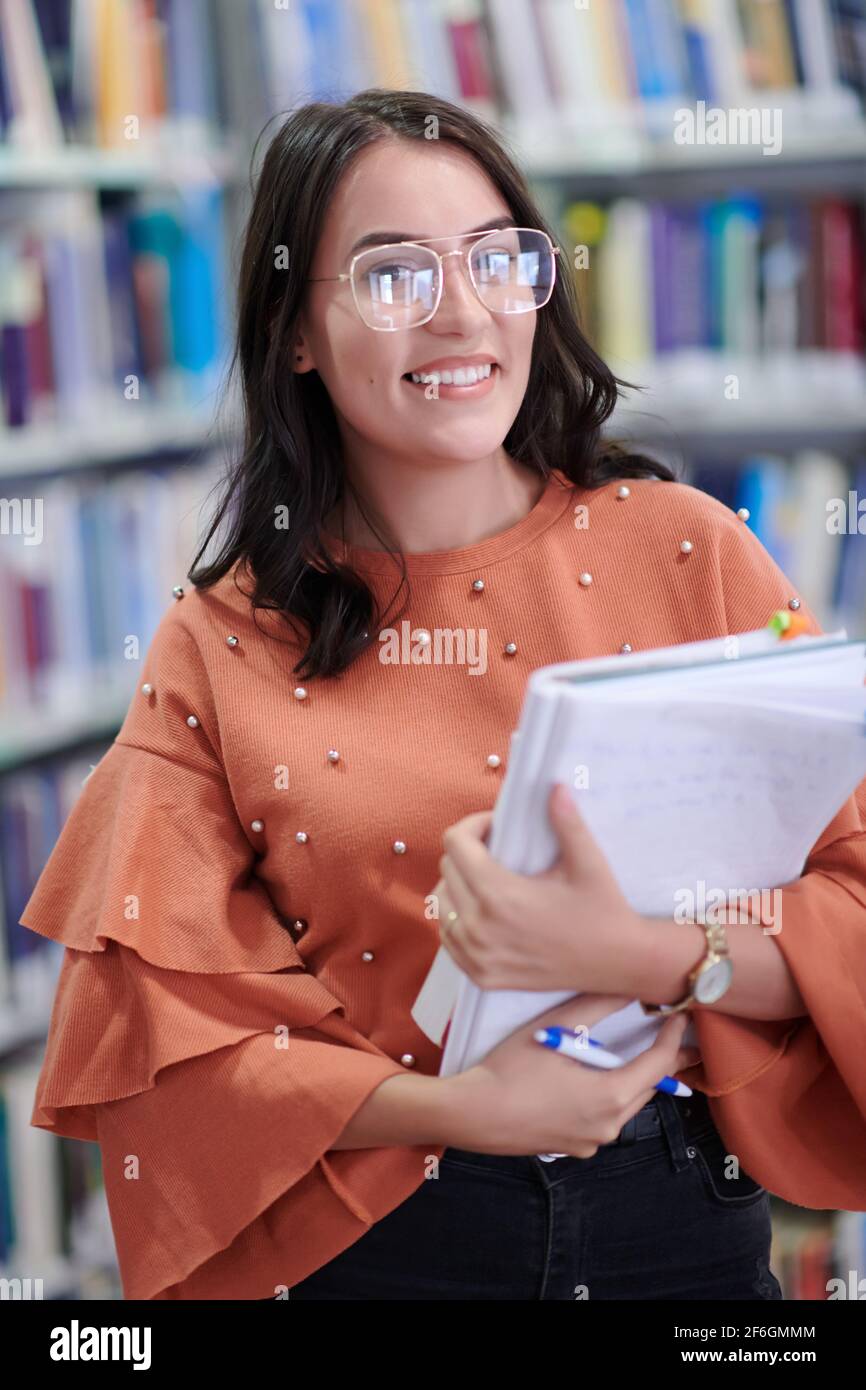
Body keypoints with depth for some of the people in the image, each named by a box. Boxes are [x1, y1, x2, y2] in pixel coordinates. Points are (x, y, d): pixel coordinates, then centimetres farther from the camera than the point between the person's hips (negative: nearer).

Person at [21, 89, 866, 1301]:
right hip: (372, 1241, 0)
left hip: (684, 1220, 1)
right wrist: (458, 1109, -20)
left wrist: (641, 954, -25)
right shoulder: (224, 645, -3)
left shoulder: (679, 552, -5)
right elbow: (167, 1010, -6)